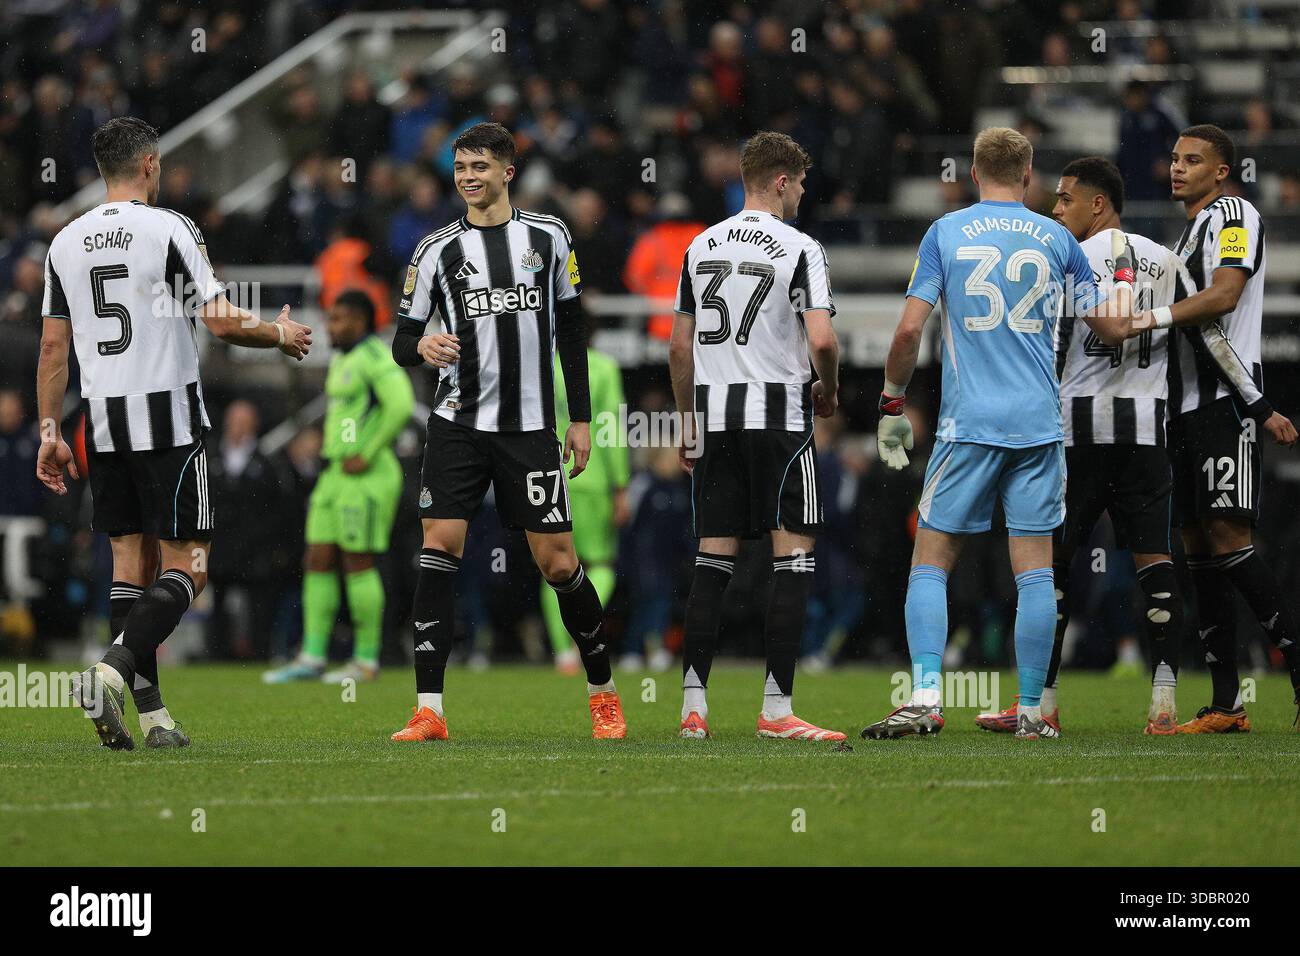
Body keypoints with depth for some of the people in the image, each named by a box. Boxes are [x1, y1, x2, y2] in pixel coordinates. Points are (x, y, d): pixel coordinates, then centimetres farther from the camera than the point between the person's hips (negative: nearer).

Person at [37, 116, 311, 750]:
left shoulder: (66, 242, 8)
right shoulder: (169, 229, -9)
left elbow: (52, 347, 9)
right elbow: (222, 322, -12)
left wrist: (49, 432, 14)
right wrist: (281, 335, 6)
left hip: (104, 423, 6)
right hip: (169, 418, -6)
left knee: (132, 558, 9)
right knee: (187, 563, -1)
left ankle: (150, 712, 4)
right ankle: (114, 669, -22)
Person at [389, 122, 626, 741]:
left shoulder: (549, 237, 7)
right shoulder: (437, 250, 5)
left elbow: (570, 331, 12)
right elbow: (402, 342, 6)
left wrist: (580, 419, 8)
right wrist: (421, 347, -18)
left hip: (531, 428, 0)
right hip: (458, 425, 0)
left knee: (558, 563, -2)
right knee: (439, 549, -12)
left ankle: (603, 693, 19)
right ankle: (429, 711, -9)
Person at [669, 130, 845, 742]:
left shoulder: (702, 246, 12)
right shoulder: (799, 248, -6)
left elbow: (679, 349, 15)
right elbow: (822, 341, -16)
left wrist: (688, 423, 23)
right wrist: (828, 391, 4)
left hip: (714, 414, 6)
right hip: (778, 413, -6)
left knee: (713, 557, 7)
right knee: (794, 554, -1)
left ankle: (693, 704, 1)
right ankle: (777, 708, -7)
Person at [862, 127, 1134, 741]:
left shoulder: (946, 233, 2)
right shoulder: (1056, 239, 7)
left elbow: (910, 328, -4)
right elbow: (1114, 329, 14)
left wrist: (891, 403, 8)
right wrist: (1124, 276, 34)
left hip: (967, 424, -1)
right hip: (1039, 425, 1)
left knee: (931, 562, 3)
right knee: (1034, 570, 4)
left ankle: (925, 699, -11)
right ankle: (1030, 712, 3)